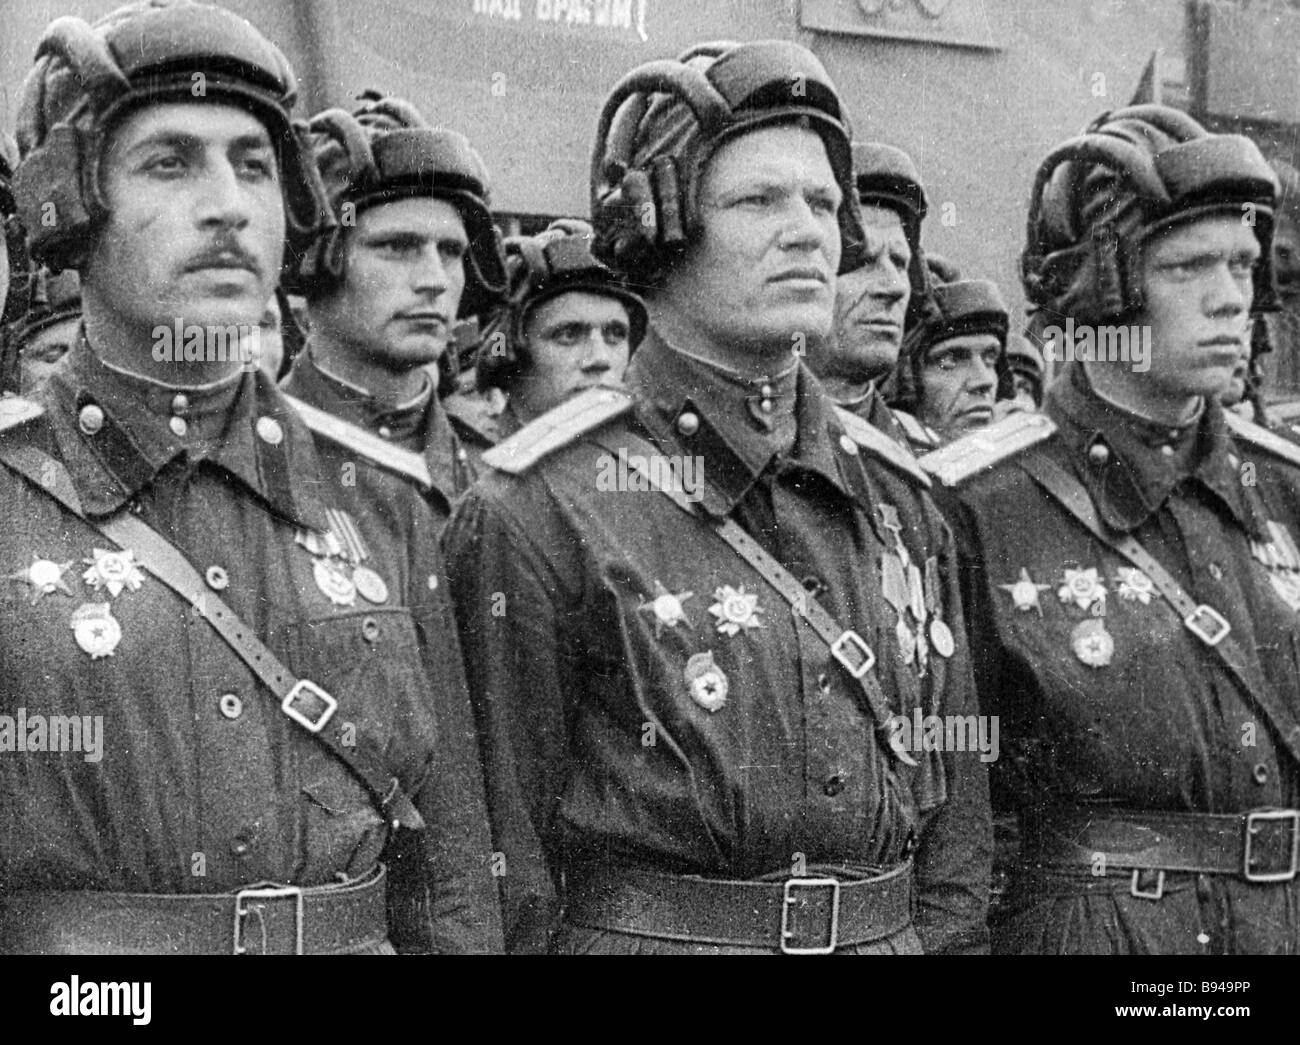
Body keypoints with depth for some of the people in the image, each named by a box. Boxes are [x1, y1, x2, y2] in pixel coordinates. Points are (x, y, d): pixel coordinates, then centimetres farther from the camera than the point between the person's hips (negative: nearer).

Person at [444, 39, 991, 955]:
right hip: (635, 934, -5)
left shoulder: (897, 497, 3)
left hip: (891, 932, 5)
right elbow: (504, 862, -12)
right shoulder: (538, 510, -14)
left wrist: (950, 934, 1)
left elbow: (956, 803, 7)